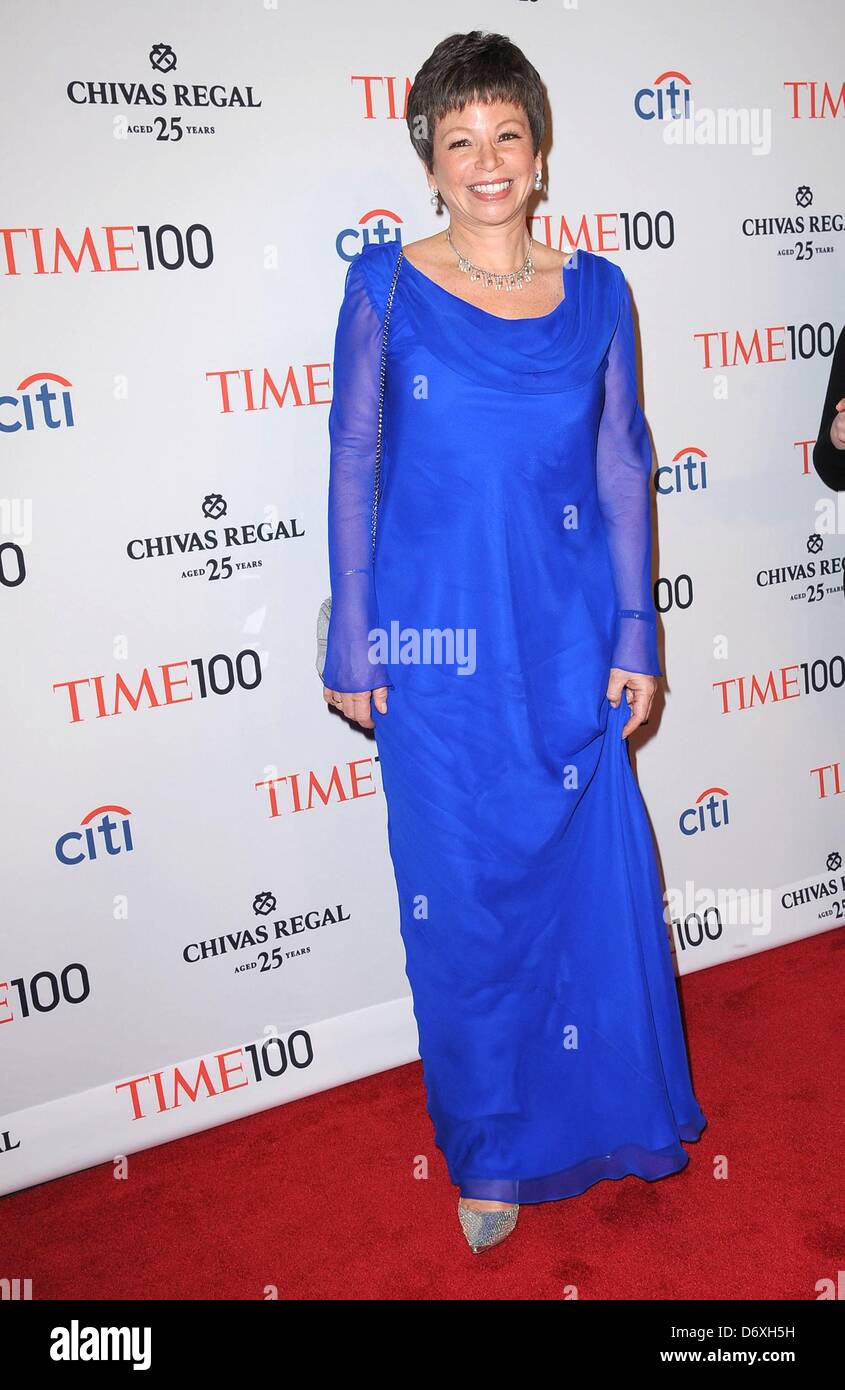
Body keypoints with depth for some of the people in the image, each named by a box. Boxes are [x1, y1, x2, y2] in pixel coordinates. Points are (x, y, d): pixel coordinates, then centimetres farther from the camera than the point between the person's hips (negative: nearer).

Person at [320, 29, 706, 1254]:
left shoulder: (596, 291, 5)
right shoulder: (386, 285, 0)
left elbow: (622, 471, 6)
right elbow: (354, 467, 0)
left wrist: (635, 638, 2)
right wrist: (351, 644, -2)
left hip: (567, 641, 2)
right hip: (436, 645, -2)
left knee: (591, 877, 11)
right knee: (464, 893, 8)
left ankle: (596, 1107, 39)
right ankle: (492, 1149, 32)